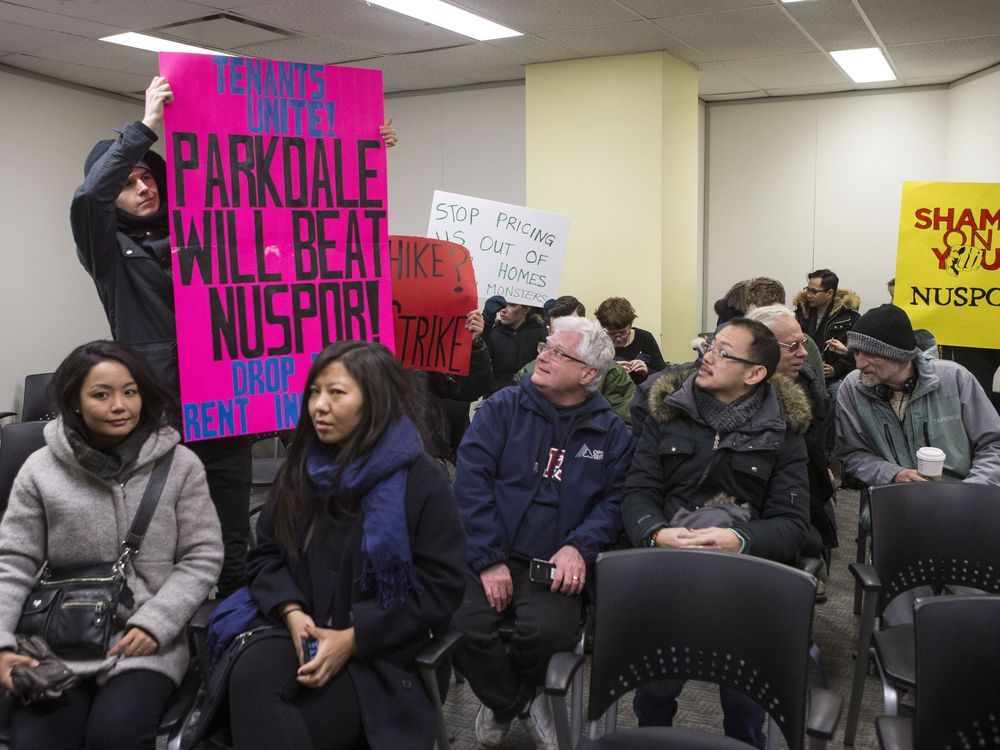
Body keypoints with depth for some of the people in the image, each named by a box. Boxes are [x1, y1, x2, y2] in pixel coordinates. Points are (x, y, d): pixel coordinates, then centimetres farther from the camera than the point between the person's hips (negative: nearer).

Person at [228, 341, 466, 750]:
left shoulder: (420, 479, -8)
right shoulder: (301, 468, 9)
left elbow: (440, 588, -10)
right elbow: (266, 553, 11)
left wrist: (352, 639, -15)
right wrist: (292, 613, -10)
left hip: (378, 653, -4)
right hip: (305, 632, 5)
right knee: (250, 675, -30)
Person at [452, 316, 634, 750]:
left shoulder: (610, 432, 7)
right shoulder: (503, 407, 2)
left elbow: (614, 501, 4)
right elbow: (471, 479, -7)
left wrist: (579, 546, -16)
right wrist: (489, 560, -14)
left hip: (553, 565, 0)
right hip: (489, 556, 0)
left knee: (549, 631, -28)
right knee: (463, 628, -25)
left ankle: (505, 701, 10)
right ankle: (518, 702, 8)